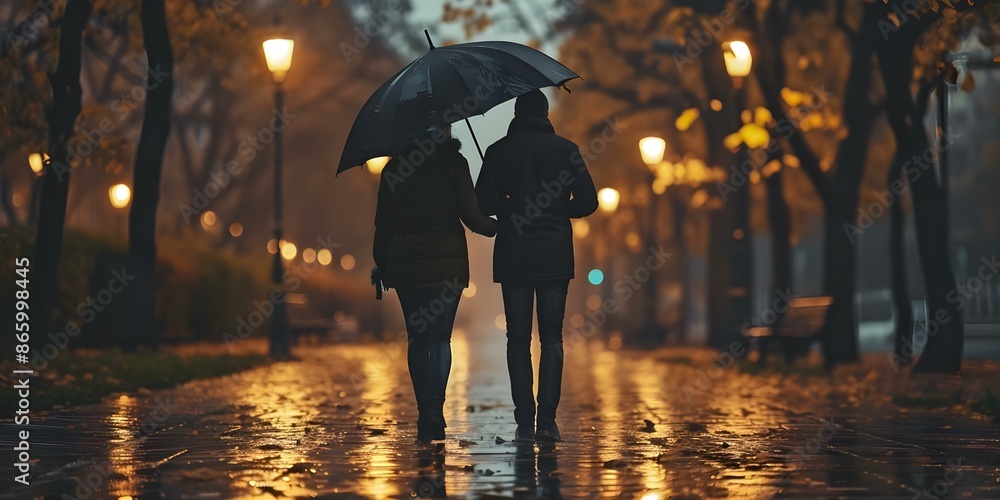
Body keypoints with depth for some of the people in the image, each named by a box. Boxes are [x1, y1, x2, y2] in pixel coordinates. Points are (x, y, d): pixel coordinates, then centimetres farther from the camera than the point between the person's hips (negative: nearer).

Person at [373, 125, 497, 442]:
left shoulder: (394, 168, 4)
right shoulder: (453, 163, -5)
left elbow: (383, 224, 6)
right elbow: (470, 216, -7)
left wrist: (381, 265, 15)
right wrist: (497, 227, 11)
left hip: (404, 261, 2)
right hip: (446, 262, -2)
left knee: (416, 338, 9)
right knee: (440, 337, 1)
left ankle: (425, 415, 8)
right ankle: (435, 412, -12)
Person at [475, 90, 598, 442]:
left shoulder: (499, 151, 1)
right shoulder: (565, 149, 3)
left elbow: (483, 203, -6)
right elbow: (588, 202, 0)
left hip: (513, 254, 0)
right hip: (555, 254, 0)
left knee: (518, 339, 4)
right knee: (552, 338, 4)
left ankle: (524, 422, -2)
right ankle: (547, 421, -5)